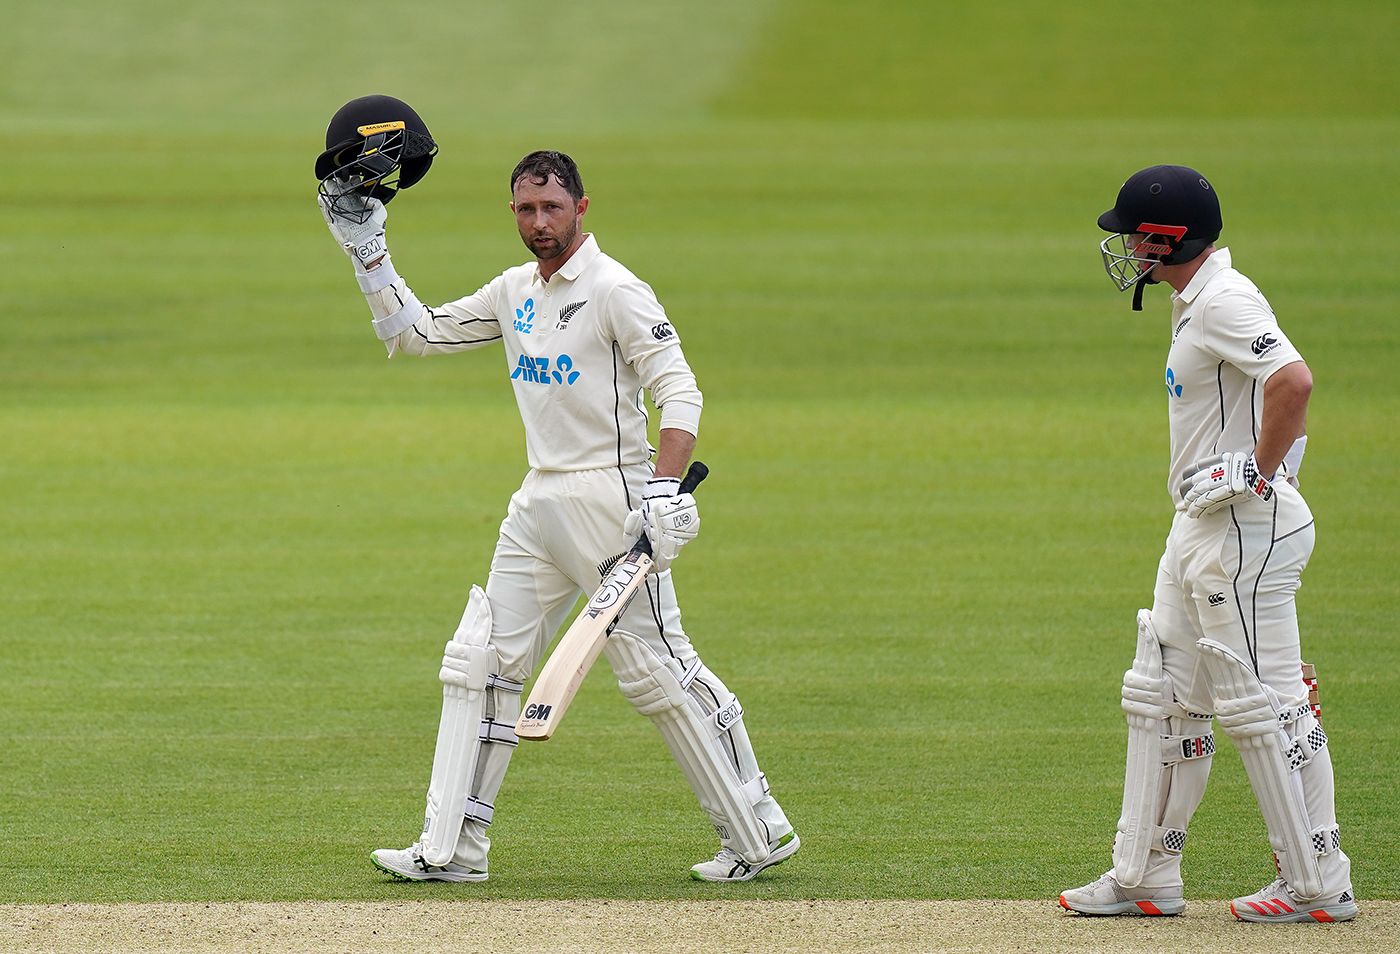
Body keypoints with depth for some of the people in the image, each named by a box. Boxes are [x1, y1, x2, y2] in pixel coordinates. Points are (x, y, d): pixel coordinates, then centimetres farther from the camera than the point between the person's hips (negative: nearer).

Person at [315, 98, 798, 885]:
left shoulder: (614, 290, -10)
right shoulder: (515, 293, 14)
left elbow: (679, 391, -18)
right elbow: (416, 333, 21)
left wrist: (664, 489, -31)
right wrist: (367, 249, 13)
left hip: (611, 499, -8)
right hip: (539, 507, 8)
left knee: (656, 668, -9)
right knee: (491, 662, 7)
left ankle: (759, 833, -3)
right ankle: (458, 845, 12)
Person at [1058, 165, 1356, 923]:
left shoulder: (1224, 302, -18)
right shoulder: (1194, 304, 15)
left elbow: (1292, 382, -32)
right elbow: (1279, 391, 25)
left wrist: (1261, 474, -22)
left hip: (1247, 531, -11)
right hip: (1200, 531, 11)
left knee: (1261, 704, -6)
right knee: (1162, 697, 13)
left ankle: (1319, 885, 1)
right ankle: (1145, 877, 18)